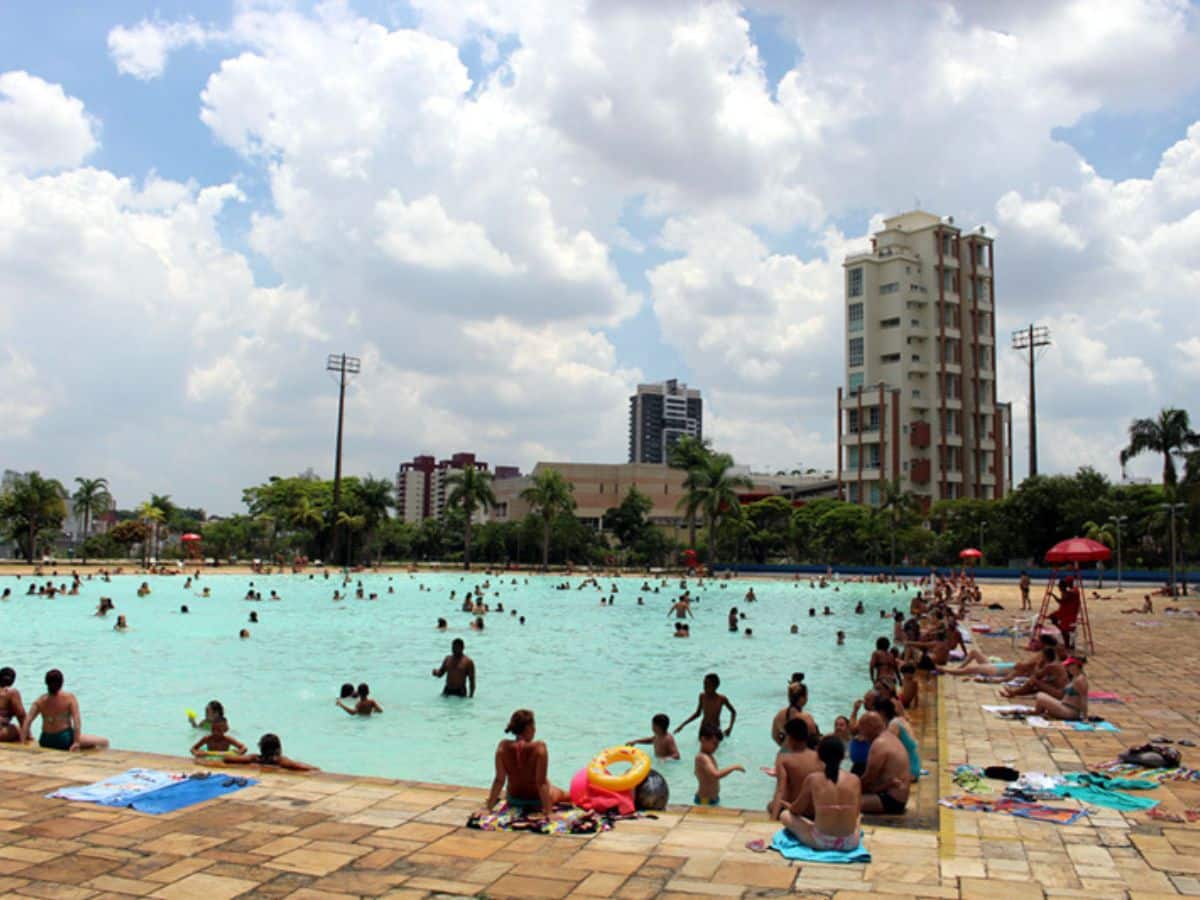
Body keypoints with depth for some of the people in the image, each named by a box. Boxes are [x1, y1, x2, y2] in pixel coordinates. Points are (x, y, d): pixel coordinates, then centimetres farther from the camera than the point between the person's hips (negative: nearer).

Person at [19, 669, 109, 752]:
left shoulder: (40, 701, 3)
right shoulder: (69, 698, -9)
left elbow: (26, 722, -3)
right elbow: (77, 720, -16)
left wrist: (22, 743, 1)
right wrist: (77, 742, -15)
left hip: (45, 743, 5)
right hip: (65, 739, -5)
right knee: (104, 742, -3)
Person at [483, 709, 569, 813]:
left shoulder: (503, 746, -17)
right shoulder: (539, 747, -27)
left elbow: (499, 780, -15)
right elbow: (541, 783, -26)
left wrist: (488, 808, -7)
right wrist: (548, 812, -22)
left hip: (513, 800, 4)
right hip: (537, 800, -3)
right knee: (567, 795, 27)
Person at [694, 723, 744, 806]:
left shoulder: (709, 756, 10)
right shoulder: (702, 758, -23)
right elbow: (716, 775, -37)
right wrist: (734, 767, -29)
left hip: (712, 799, 10)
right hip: (706, 801, -10)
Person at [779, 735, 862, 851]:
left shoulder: (813, 779, -7)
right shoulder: (854, 780, -3)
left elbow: (796, 810, 6)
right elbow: (855, 813, 11)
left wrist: (790, 807, 30)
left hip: (821, 842, -4)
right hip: (850, 843, 4)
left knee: (785, 815, 18)